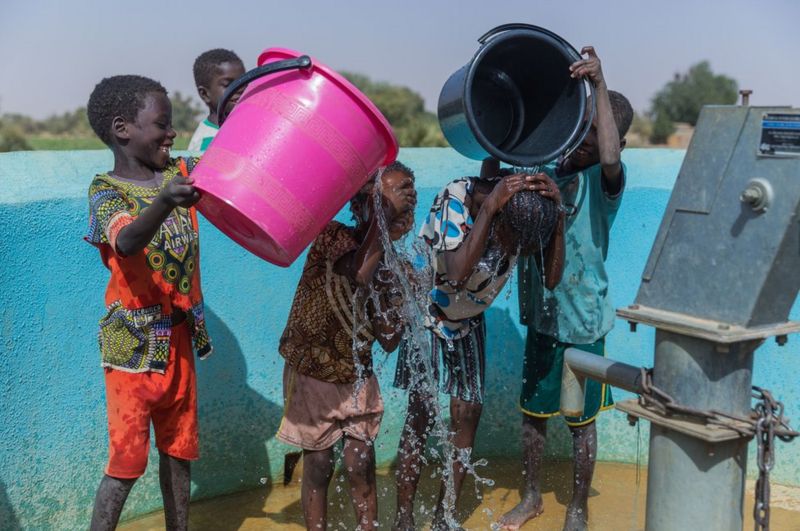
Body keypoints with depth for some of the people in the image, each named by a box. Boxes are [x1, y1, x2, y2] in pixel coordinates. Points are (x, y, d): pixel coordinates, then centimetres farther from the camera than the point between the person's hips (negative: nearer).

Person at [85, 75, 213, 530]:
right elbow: (127, 241, -33)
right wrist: (165, 202, -51)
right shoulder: (106, 190, -13)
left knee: (179, 448, 16)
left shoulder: (182, 171, 4)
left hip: (180, 335, 6)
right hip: (133, 341, -6)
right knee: (127, 460, -1)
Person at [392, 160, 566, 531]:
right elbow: (457, 274, -46)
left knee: (467, 414, 2)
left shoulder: (523, 212, -19)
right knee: (422, 415, -8)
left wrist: (557, 212, -33)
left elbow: (551, 279, -26)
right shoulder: (455, 199, -32)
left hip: (469, 321, 5)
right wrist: (488, 206, -45)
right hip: (428, 314, -4)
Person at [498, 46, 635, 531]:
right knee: (533, 410, 16)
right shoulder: (547, 174, 5)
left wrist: (600, 84, -36)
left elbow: (610, 157, -35)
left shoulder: (605, 179, -11)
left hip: (583, 319, -5)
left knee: (582, 420, 10)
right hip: (541, 315, 5)